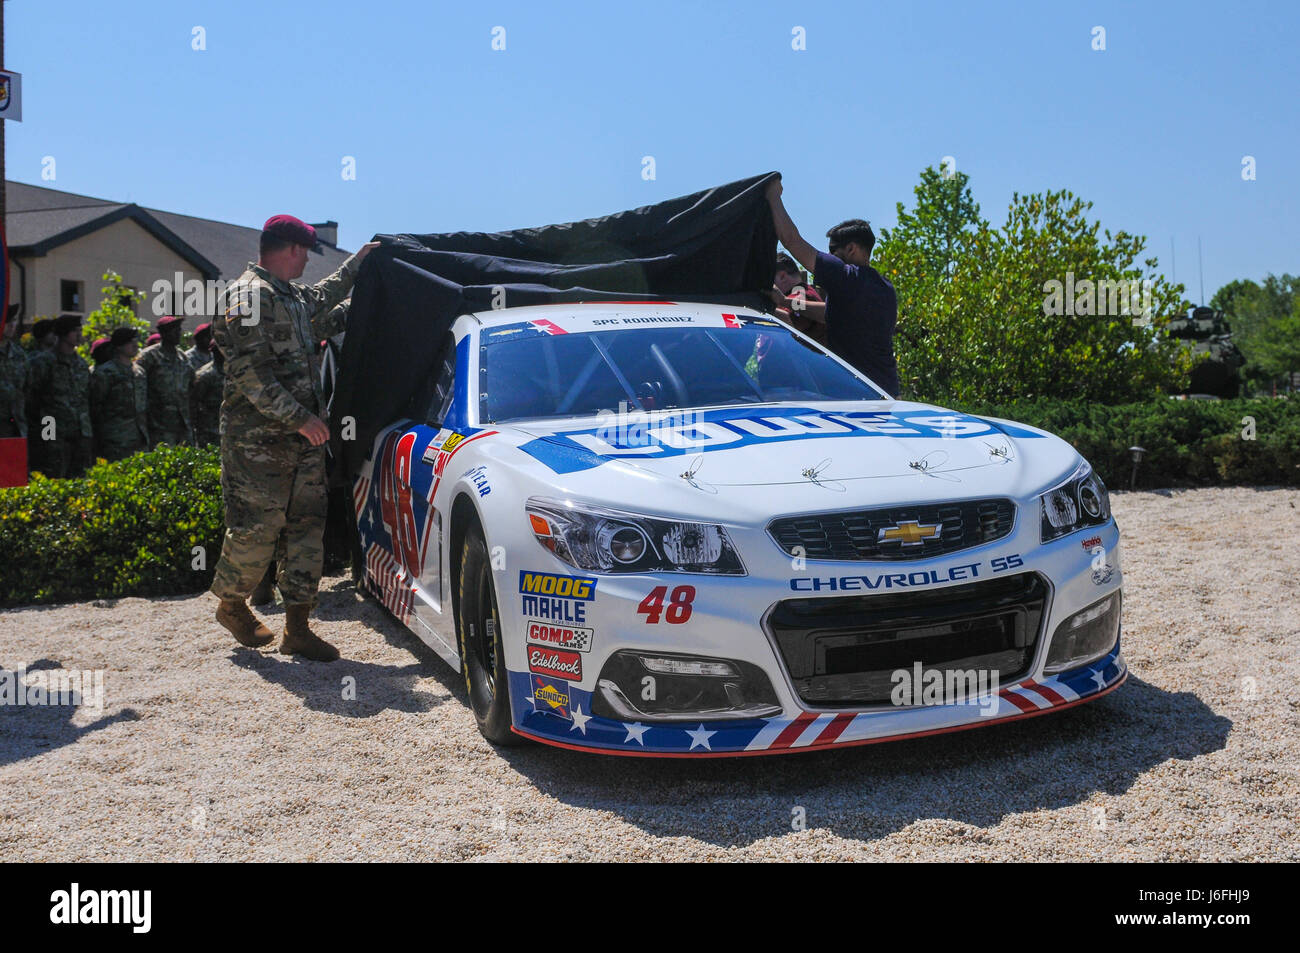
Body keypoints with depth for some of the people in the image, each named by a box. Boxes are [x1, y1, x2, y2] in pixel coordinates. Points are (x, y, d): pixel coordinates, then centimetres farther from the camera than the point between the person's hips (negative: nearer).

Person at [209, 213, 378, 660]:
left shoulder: (292, 297, 18)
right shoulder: (249, 296, -12)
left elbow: (323, 297, 44)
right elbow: (251, 372, -20)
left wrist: (359, 260, 48)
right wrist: (300, 417, -22)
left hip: (302, 439, 9)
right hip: (258, 442, -9)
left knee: (308, 527, 5)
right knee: (255, 531, -2)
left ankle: (297, 629, 10)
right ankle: (231, 604, 23)